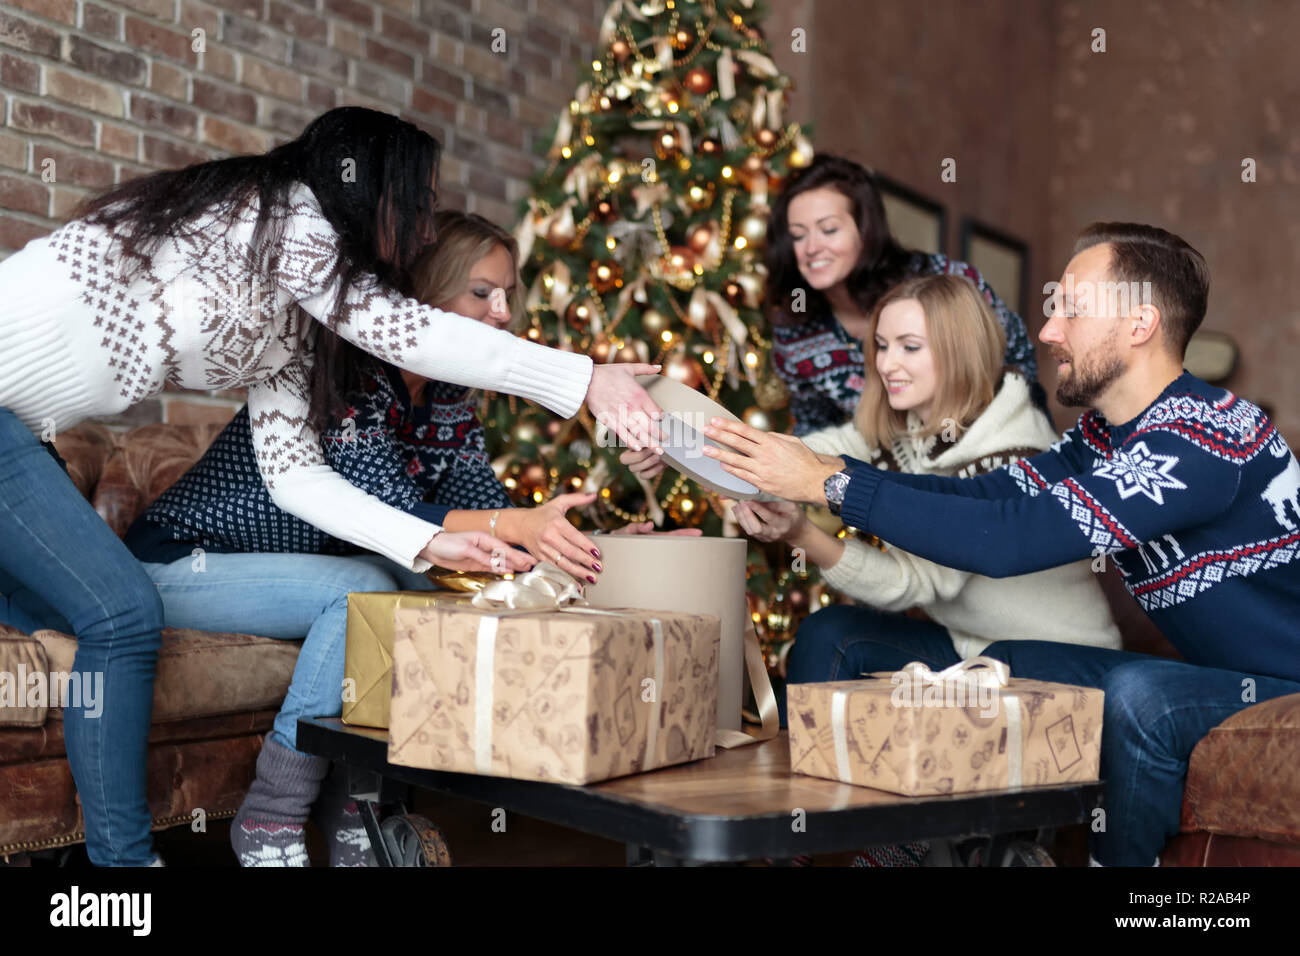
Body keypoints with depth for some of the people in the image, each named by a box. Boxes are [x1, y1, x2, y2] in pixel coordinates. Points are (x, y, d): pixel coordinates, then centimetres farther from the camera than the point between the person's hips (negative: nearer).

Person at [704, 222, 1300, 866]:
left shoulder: (1203, 437, -27)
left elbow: (1009, 539, -32)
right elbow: (985, 495, -3)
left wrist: (830, 484, -29)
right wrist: (812, 474, -11)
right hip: (1219, 679, 9)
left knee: (1139, 693, -33)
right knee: (1006, 663, 2)